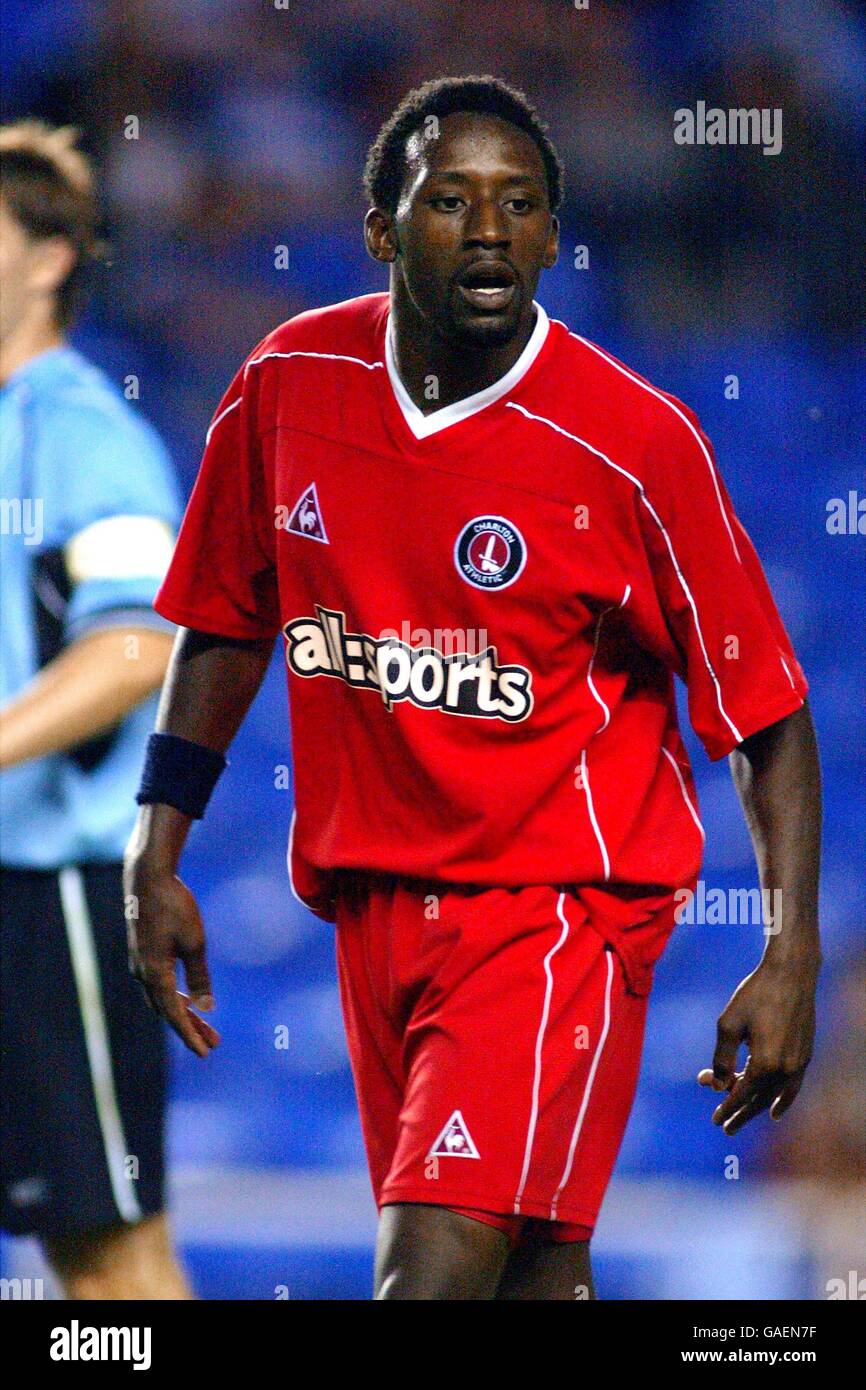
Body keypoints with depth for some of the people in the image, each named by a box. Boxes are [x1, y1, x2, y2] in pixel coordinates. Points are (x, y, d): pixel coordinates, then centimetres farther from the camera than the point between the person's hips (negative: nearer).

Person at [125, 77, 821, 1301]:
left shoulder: (634, 443, -13)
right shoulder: (290, 384, -1)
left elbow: (766, 710, -6)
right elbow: (226, 627, 14)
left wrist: (793, 955, -12)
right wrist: (157, 857, 10)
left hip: (563, 908, -5)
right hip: (374, 903, 5)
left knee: (439, 1266, -19)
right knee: (536, 1277, 11)